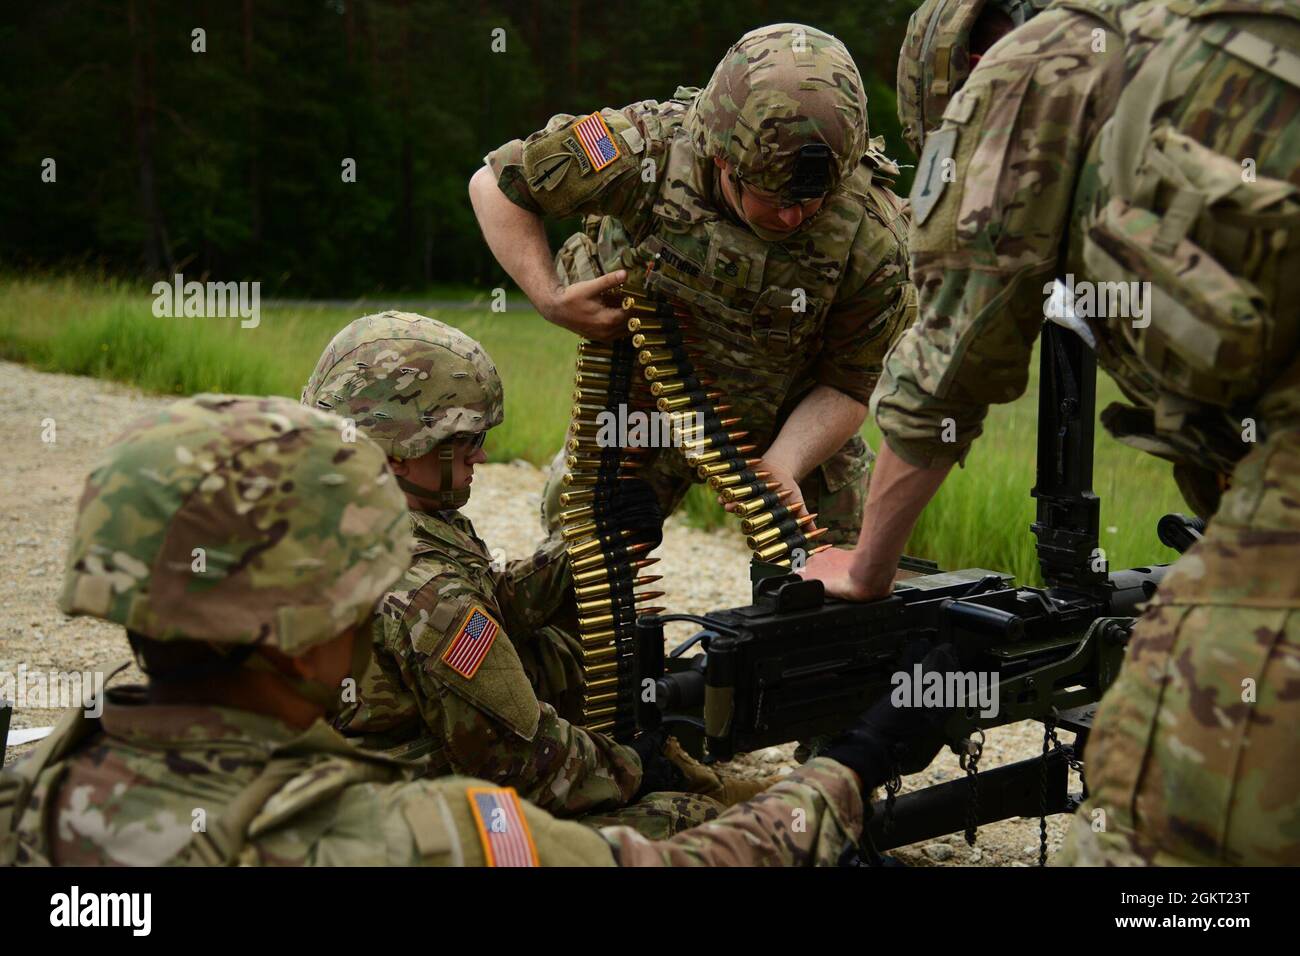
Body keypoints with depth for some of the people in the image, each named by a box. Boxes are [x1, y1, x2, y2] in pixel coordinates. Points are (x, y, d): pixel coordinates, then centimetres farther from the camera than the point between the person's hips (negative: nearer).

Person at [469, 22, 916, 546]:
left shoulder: (874, 237, -30)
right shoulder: (645, 151, -33)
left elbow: (846, 386, -17)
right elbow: (494, 184, -17)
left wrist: (779, 468, -34)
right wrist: (550, 299, -28)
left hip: (793, 429, 1)